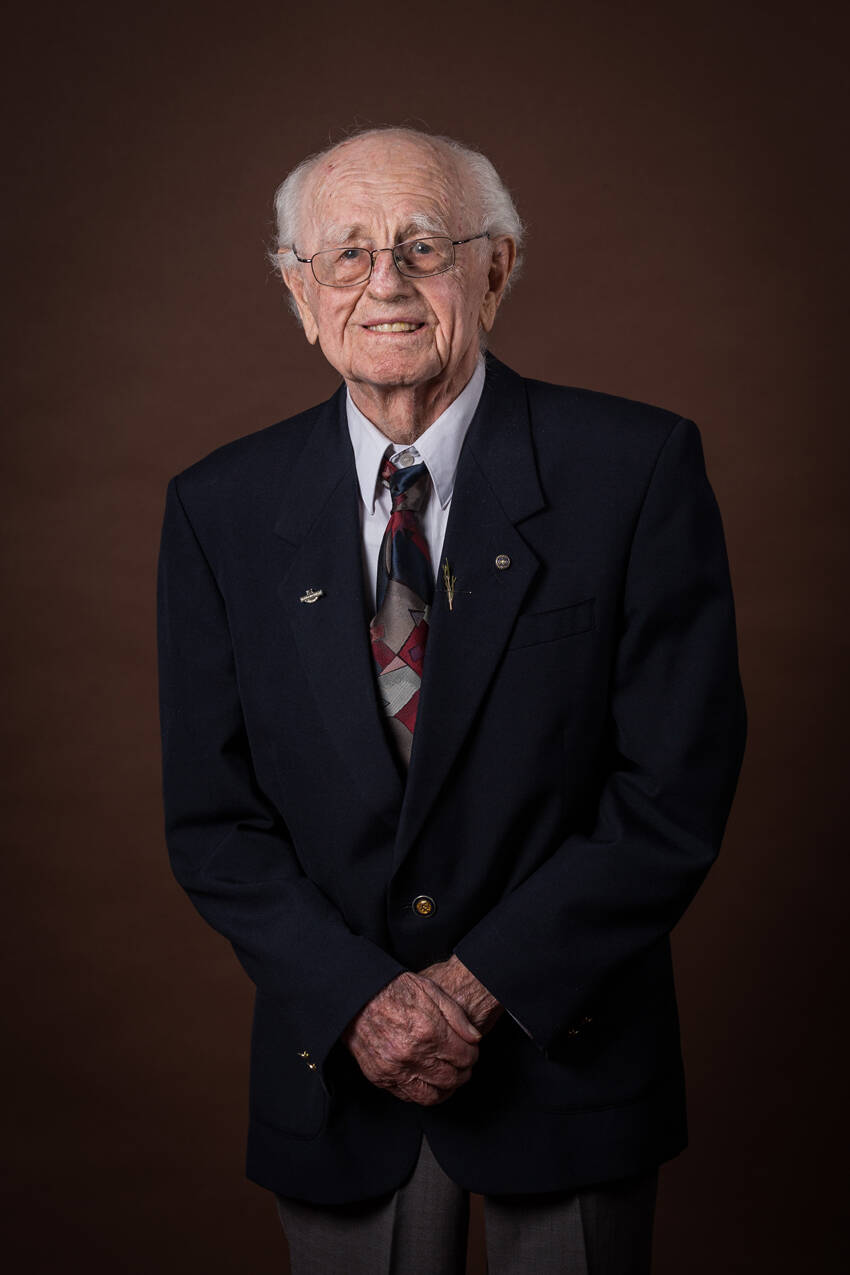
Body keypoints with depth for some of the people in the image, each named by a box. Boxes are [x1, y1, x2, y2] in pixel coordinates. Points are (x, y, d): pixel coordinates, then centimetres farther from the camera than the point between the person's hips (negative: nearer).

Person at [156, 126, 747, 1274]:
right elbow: (213, 820, -1)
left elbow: (679, 786, -12)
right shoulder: (221, 510, -2)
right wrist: (359, 998, -13)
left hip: (569, 1053, -1)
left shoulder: (638, 468, -10)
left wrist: (481, 983, -14)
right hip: (336, 1067, 2)